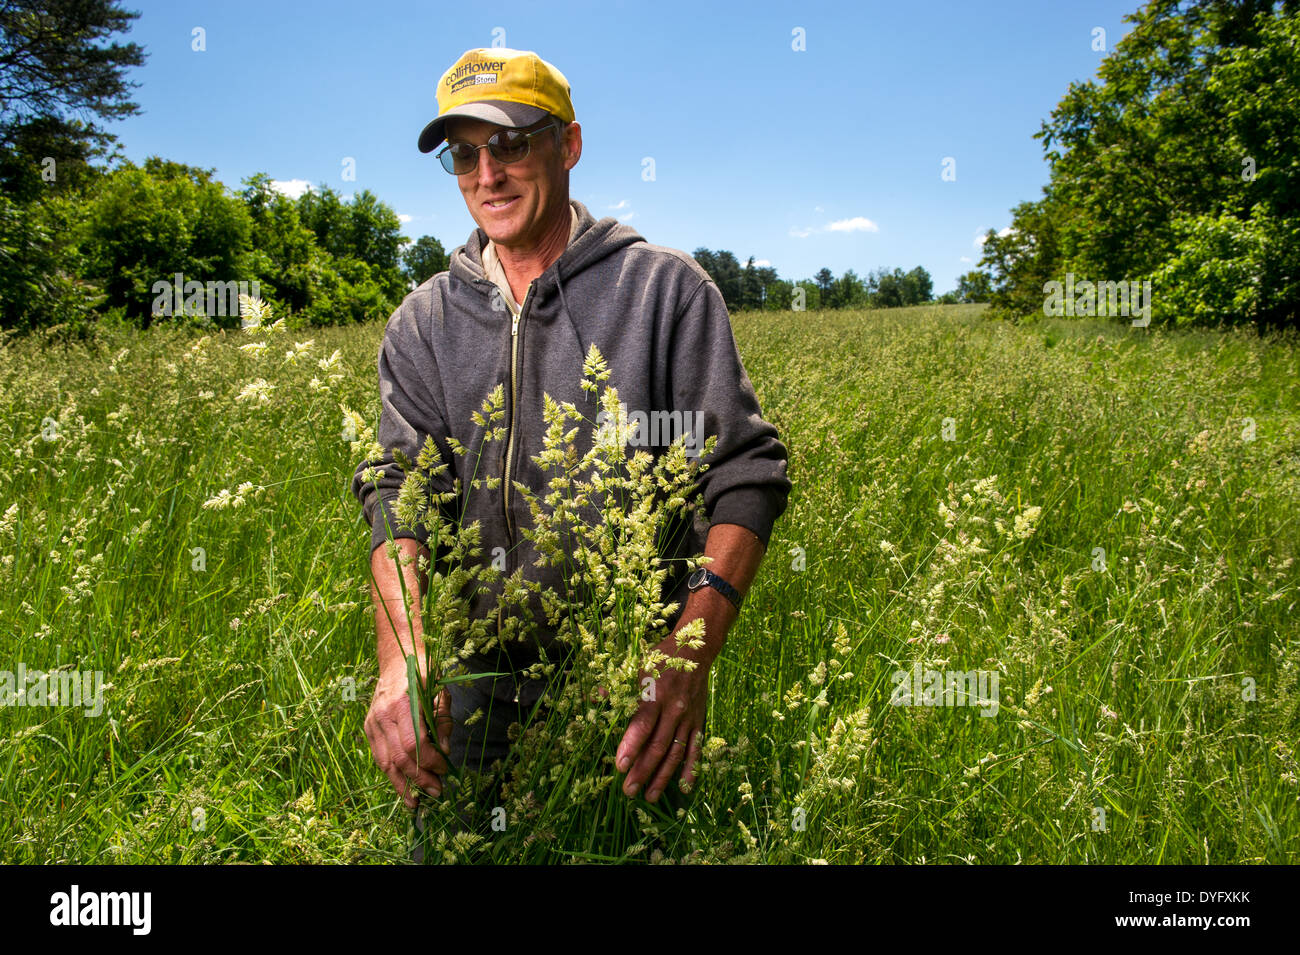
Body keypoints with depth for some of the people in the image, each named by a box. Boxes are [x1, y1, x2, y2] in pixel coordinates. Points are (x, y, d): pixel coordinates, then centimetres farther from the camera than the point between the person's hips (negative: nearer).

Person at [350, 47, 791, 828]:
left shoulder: (668, 289, -3)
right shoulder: (424, 323, 6)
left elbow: (747, 472, -9)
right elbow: (399, 490, -6)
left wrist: (693, 654, -24)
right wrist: (400, 655, -25)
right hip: (479, 682, 3)